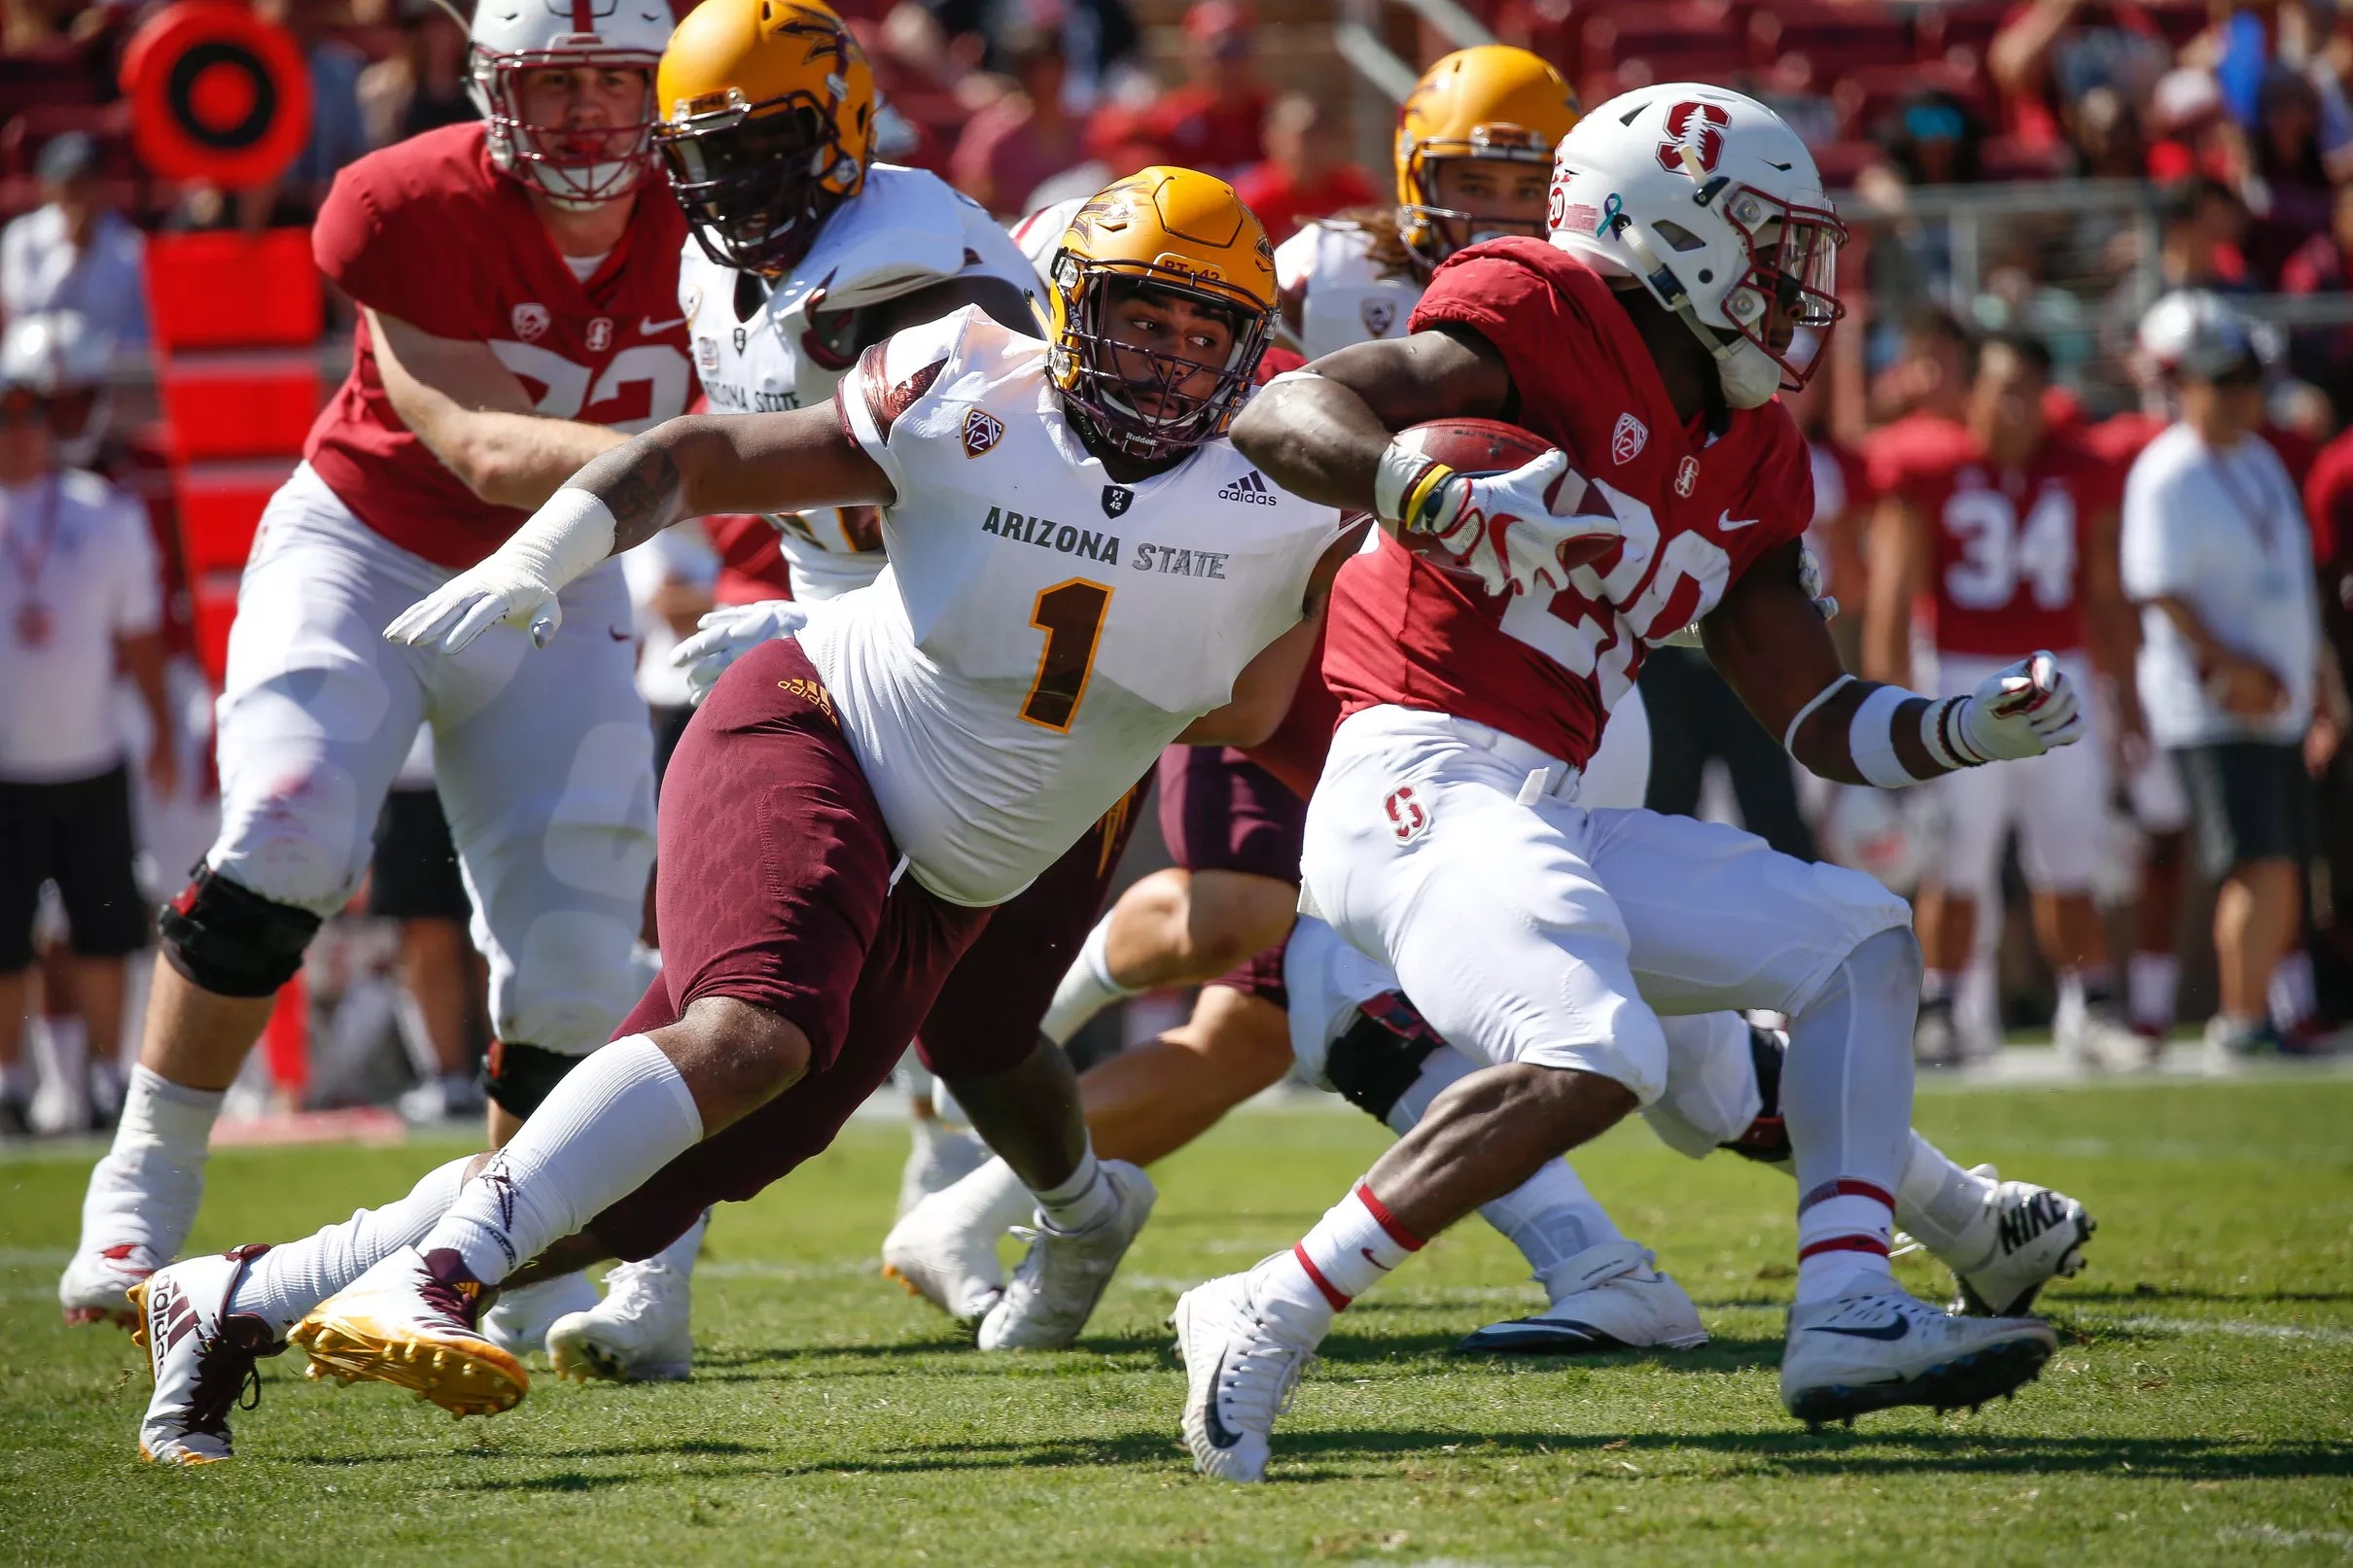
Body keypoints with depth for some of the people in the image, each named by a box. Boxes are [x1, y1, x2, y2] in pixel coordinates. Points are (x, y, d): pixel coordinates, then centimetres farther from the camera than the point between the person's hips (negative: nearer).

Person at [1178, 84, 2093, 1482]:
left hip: (1542, 821, 10)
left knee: (1857, 939, 12)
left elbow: (1821, 722, 23)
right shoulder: (1542, 320, -7)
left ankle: (1846, 1314, -3)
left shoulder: (1747, 460, 19)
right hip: (1420, 779, -10)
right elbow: (1280, 418, -19)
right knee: (1595, 1062, -29)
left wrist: (1974, 731, 7)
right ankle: (1269, 1317, -21)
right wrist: (1447, 496, -36)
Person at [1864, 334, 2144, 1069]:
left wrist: (2125, 697, 14)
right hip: (1962, 683, -3)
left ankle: (2093, 1011, 13)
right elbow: (1891, 596, -6)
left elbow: (2105, 596, 15)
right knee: (1957, 867, -1)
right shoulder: (1928, 474, -5)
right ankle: (1935, 1013, 8)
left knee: (2068, 863, 6)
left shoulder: (2082, 475, 8)